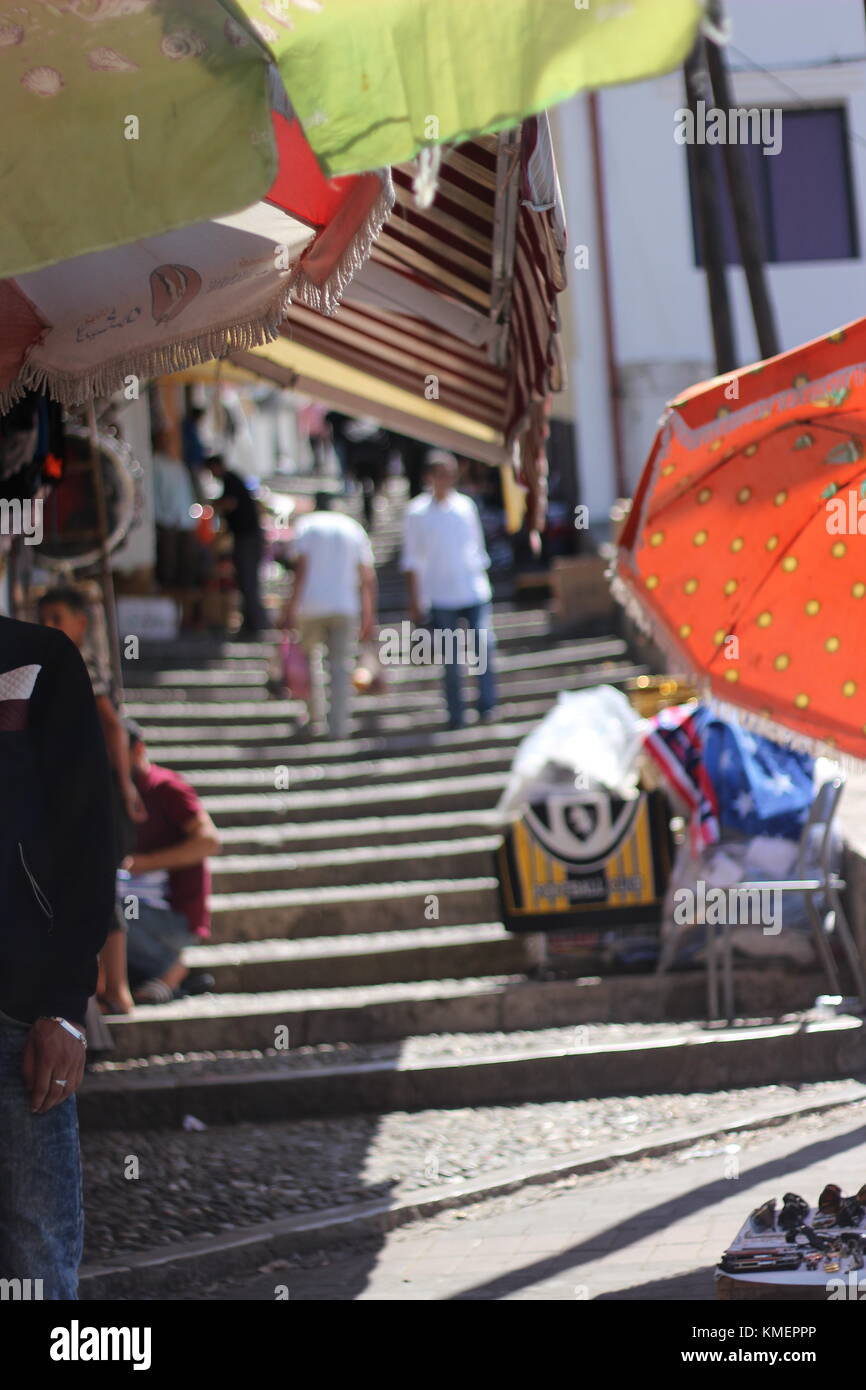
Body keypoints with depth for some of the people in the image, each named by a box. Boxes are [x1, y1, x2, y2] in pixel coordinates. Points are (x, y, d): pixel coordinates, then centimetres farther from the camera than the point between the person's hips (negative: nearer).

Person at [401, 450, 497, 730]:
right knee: (450, 659, 0)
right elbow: (411, 561, 4)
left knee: (484, 646, -10)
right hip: (441, 598, -2)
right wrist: (415, 601, 0)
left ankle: (487, 706, 0)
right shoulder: (417, 512, 0)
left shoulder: (465, 506, 9)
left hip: (475, 592, 2)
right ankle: (455, 714, 8)